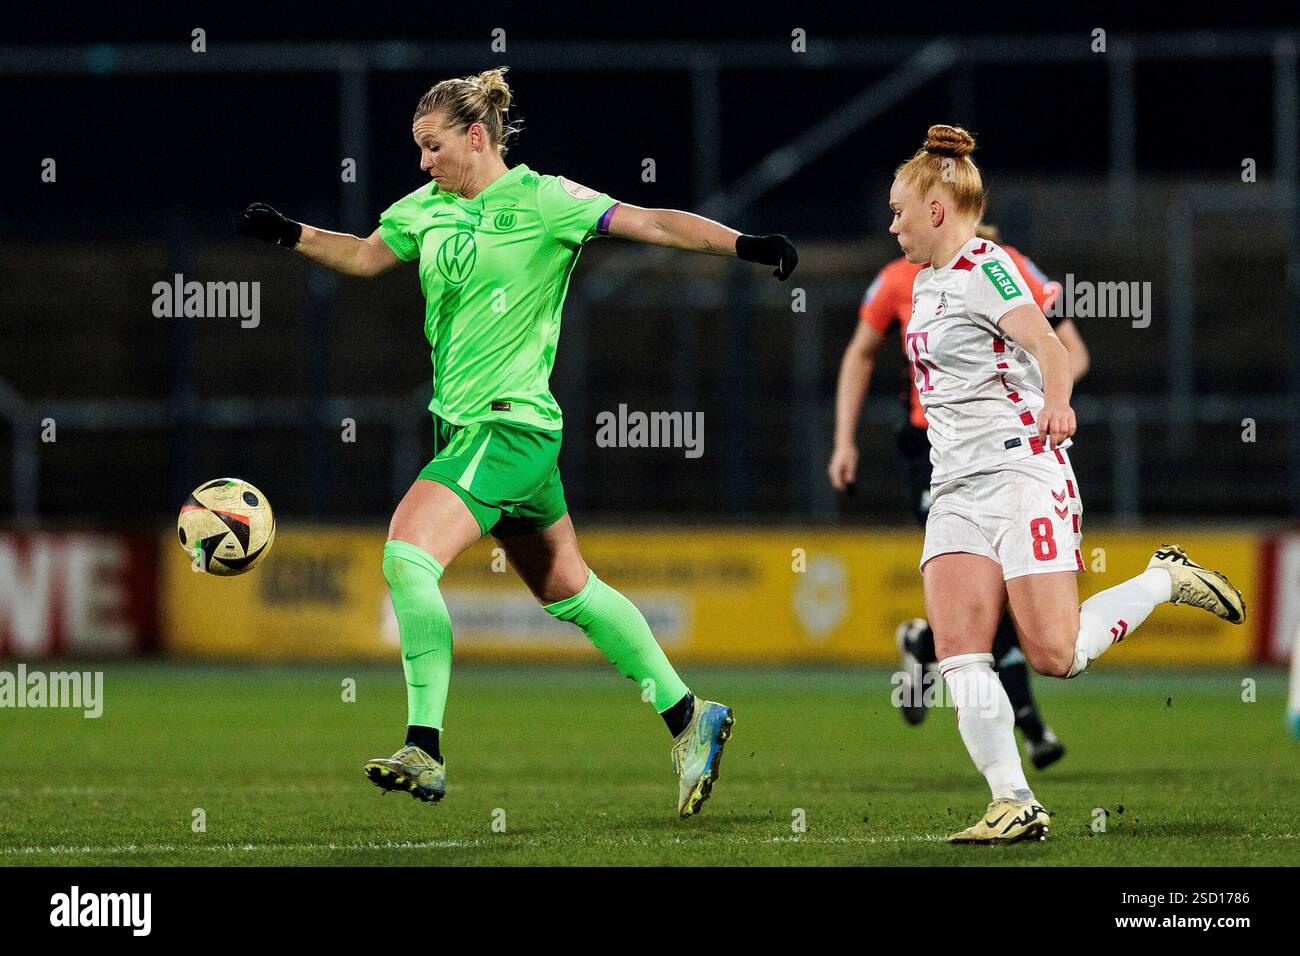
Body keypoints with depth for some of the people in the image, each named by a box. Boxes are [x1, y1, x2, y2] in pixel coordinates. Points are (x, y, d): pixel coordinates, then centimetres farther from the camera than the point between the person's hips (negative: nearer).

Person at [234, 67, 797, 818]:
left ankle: (426, 752, -20)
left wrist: (743, 244, -24)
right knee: (567, 590, 15)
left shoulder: (542, 201, -9)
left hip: (511, 424, -8)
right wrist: (290, 234, 16)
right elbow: (364, 256, 28)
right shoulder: (428, 208, 11)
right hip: (464, 421, 8)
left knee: (408, 552, -21)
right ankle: (688, 718, 26)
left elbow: (652, 223, -13)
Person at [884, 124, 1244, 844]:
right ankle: (1015, 804, -9)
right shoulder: (927, 283, 18)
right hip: (956, 488, 8)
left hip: (1019, 471, -8)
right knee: (957, 653, -9)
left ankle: (1166, 581, 10)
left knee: (1055, 654, -14)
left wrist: (1055, 400, -45)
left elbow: (1046, 343, -25)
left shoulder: (983, 268, -9)